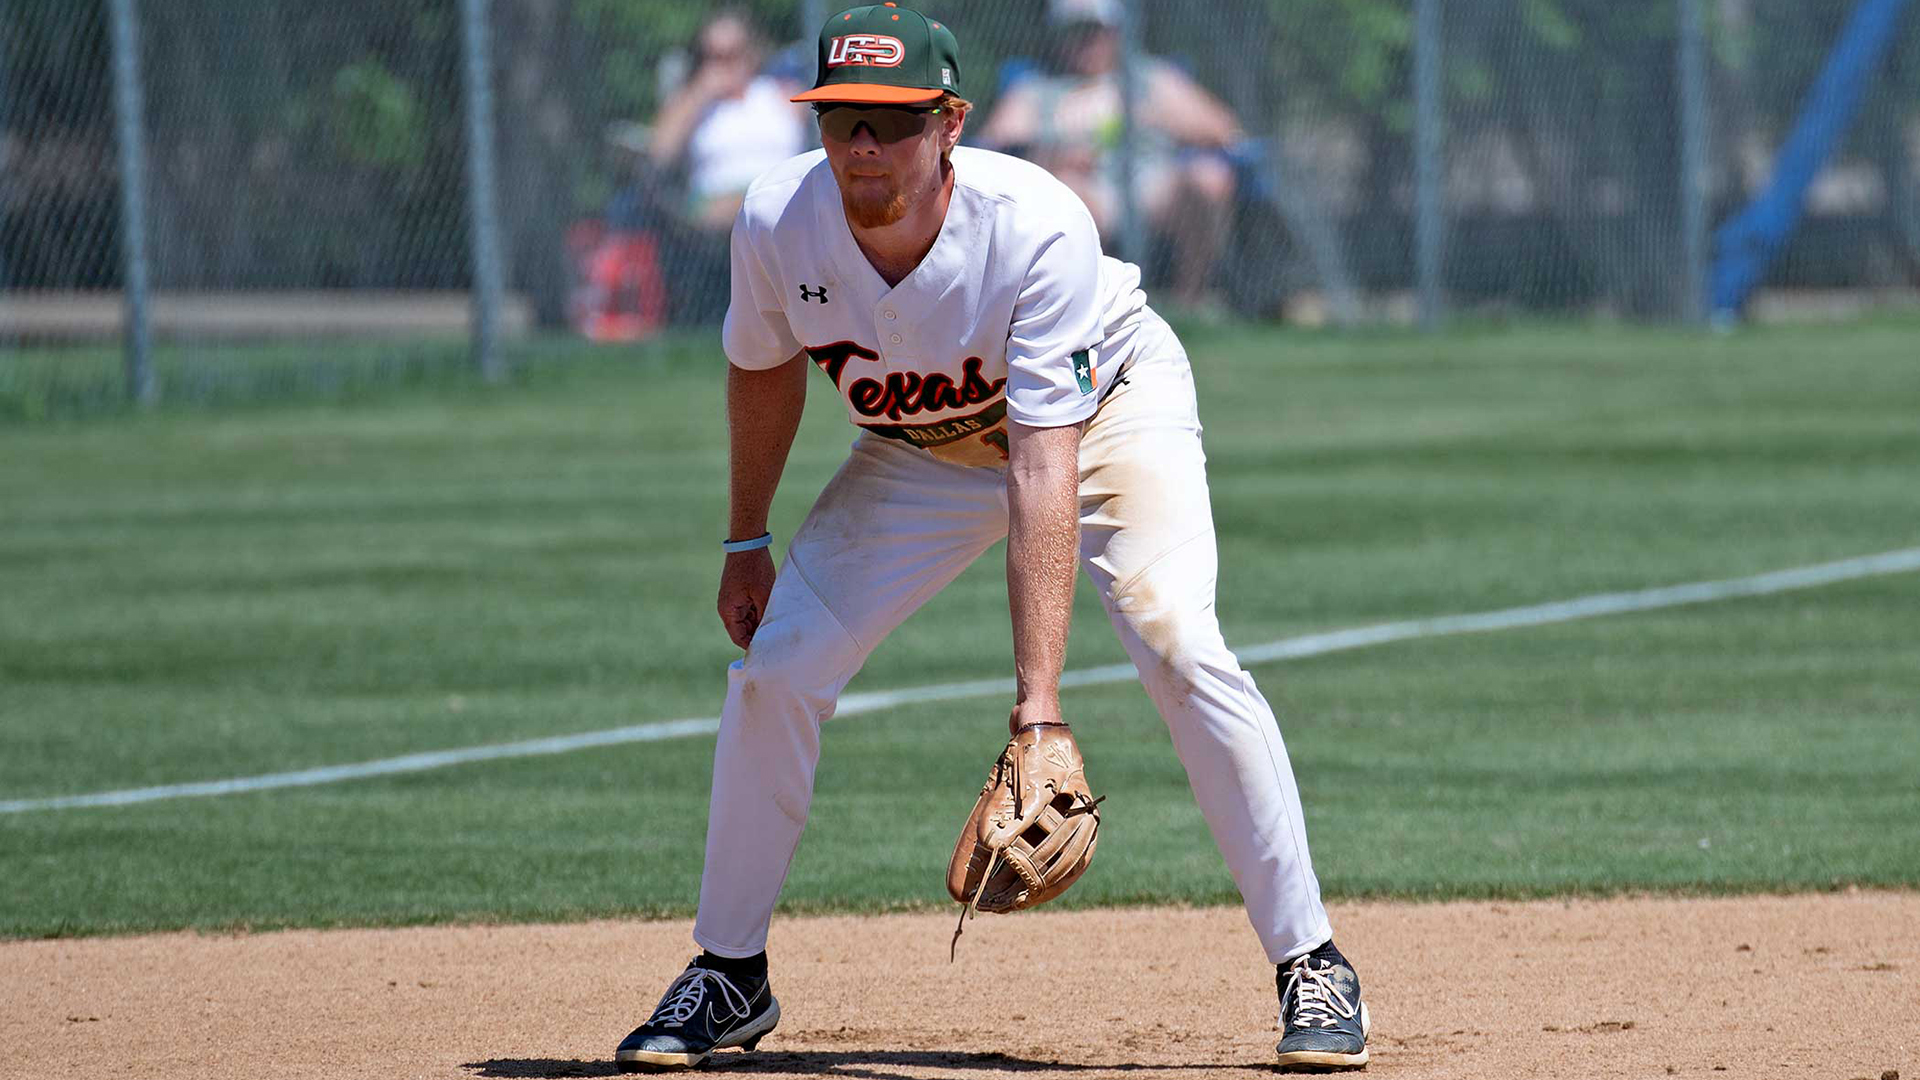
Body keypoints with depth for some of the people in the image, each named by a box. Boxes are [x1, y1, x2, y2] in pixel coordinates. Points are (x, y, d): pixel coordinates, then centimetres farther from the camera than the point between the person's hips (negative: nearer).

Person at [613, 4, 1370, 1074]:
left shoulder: (1039, 230, -38)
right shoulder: (779, 223, -26)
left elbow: (1045, 475, -42)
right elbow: (765, 370, -1)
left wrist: (1039, 701, -46)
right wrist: (747, 543, 6)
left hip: (1106, 410, -4)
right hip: (923, 454, 4)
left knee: (1180, 648, -25)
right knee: (774, 669, -8)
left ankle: (1313, 967, -15)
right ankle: (731, 978, 10)